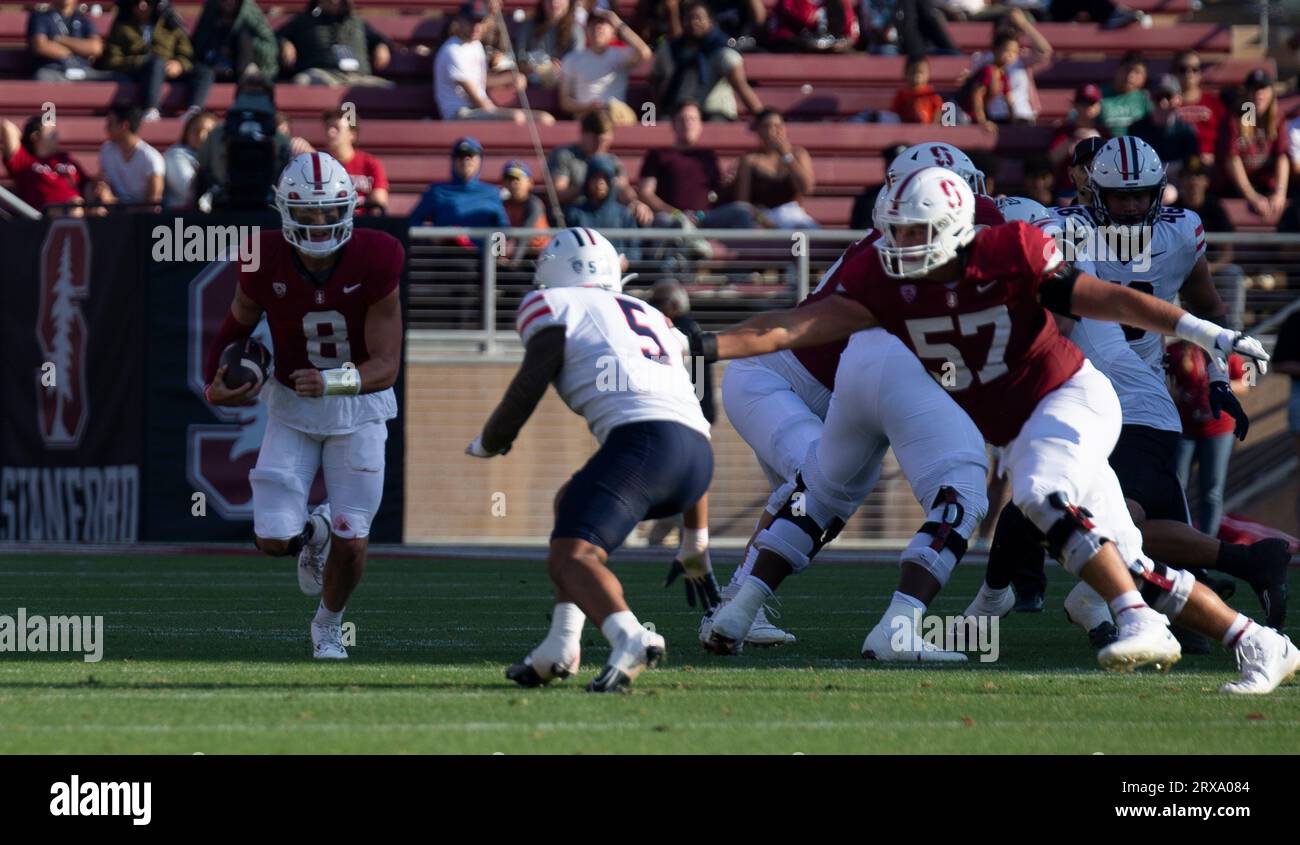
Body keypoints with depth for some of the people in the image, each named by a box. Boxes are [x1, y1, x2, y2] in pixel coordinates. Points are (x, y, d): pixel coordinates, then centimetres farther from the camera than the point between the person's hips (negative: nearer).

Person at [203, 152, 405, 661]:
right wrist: (216, 381, -13)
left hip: (358, 405, -1)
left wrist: (330, 383, -43)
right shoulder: (267, 263, -19)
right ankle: (313, 531, 30)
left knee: (350, 544, -5)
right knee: (274, 539, -10)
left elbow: (386, 367, -25)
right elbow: (240, 322, 4)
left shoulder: (373, 263, -24)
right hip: (292, 405, 1)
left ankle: (329, 626, 29)